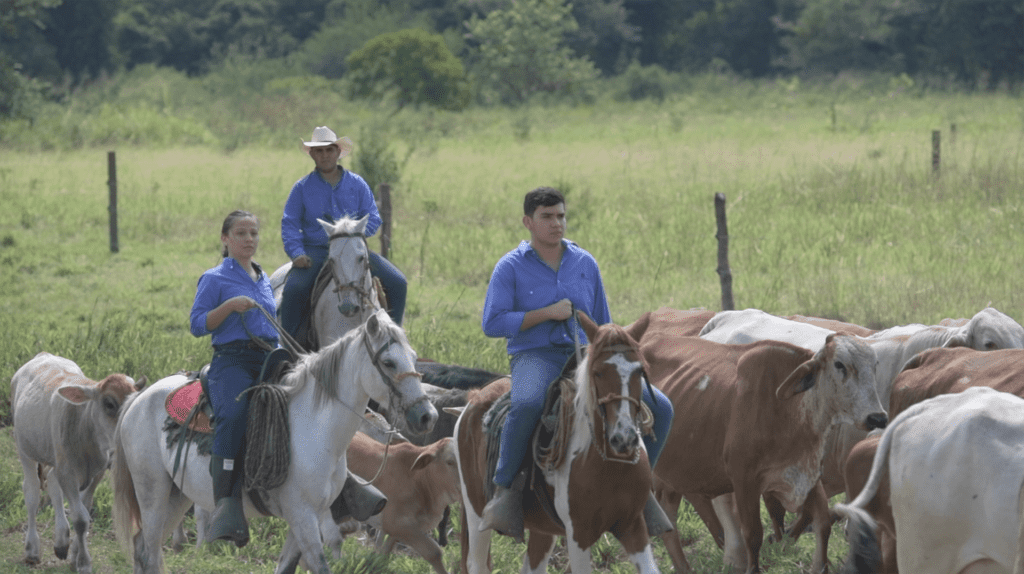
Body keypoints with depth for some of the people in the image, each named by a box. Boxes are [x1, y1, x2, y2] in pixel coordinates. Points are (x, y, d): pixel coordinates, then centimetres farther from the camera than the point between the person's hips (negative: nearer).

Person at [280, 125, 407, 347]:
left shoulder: (357, 184, 11)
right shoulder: (302, 187, 7)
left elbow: (373, 218, 7)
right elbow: (290, 224, 4)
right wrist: (296, 252, -14)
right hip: (315, 251, -2)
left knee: (397, 283, -14)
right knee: (294, 289, -31)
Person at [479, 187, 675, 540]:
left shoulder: (585, 264, 14)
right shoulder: (511, 268, 2)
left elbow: (602, 325, 21)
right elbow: (492, 323, -7)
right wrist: (547, 313, -12)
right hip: (535, 356, -4)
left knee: (659, 408, -11)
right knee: (527, 405, -42)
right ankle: (506, 487, -24)